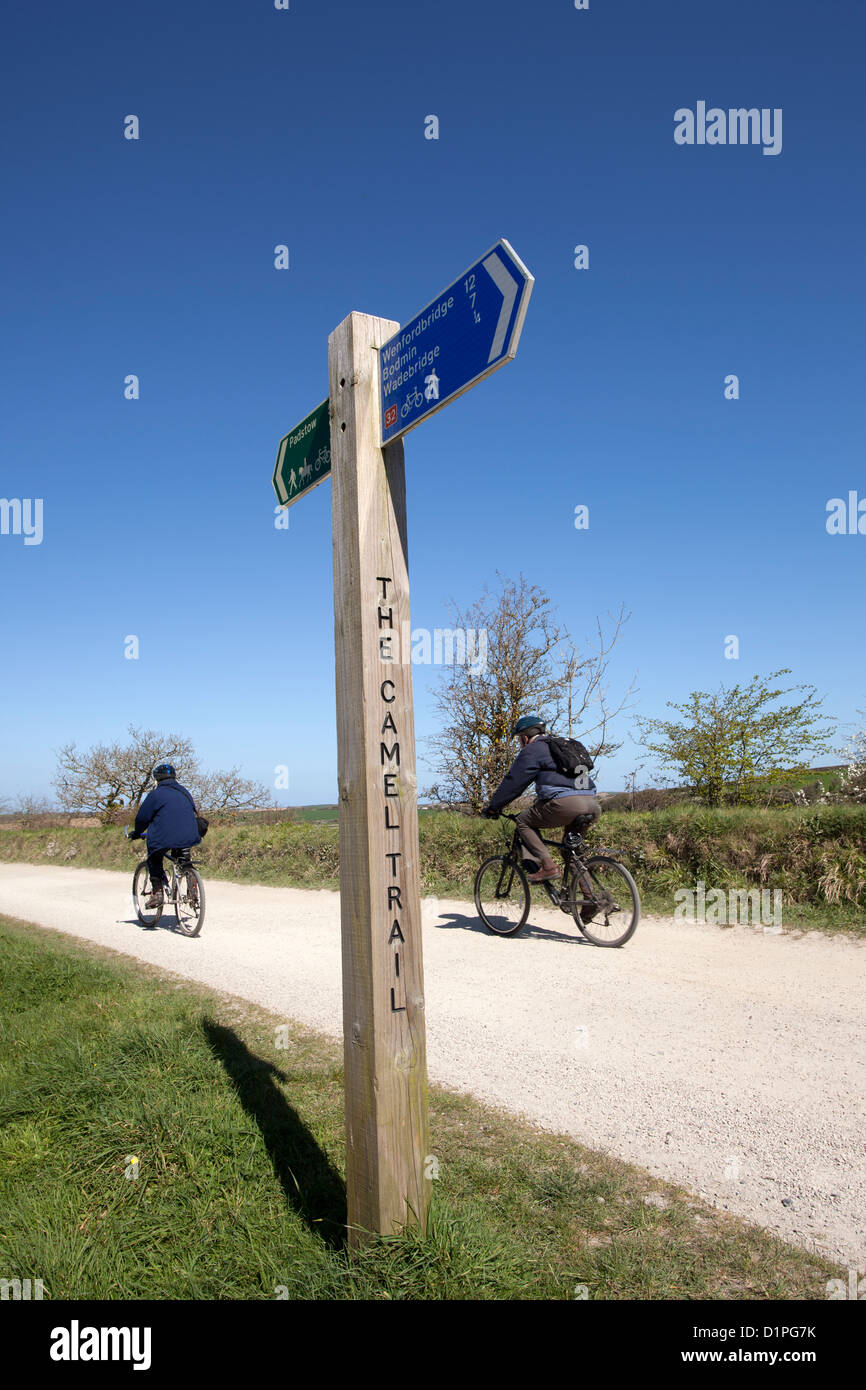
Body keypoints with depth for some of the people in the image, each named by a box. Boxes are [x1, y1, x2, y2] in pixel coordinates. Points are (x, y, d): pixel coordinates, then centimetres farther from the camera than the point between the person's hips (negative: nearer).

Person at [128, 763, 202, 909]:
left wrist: (136, 833, 23)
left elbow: (142, 818, 3)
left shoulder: (155, 794, 1)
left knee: (154, 859, 21)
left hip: (165, 839, -5)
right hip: (189, 839, 5)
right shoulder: (185, 792, 19)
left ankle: (157, 892, 8)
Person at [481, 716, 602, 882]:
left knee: (524, 822, 10)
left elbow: (512, 782, 5)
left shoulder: (532, 750, 7)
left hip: (566, 804, -8)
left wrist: (492, 807, 16)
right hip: (594, 805, 8)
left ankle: (547, 866, -3)